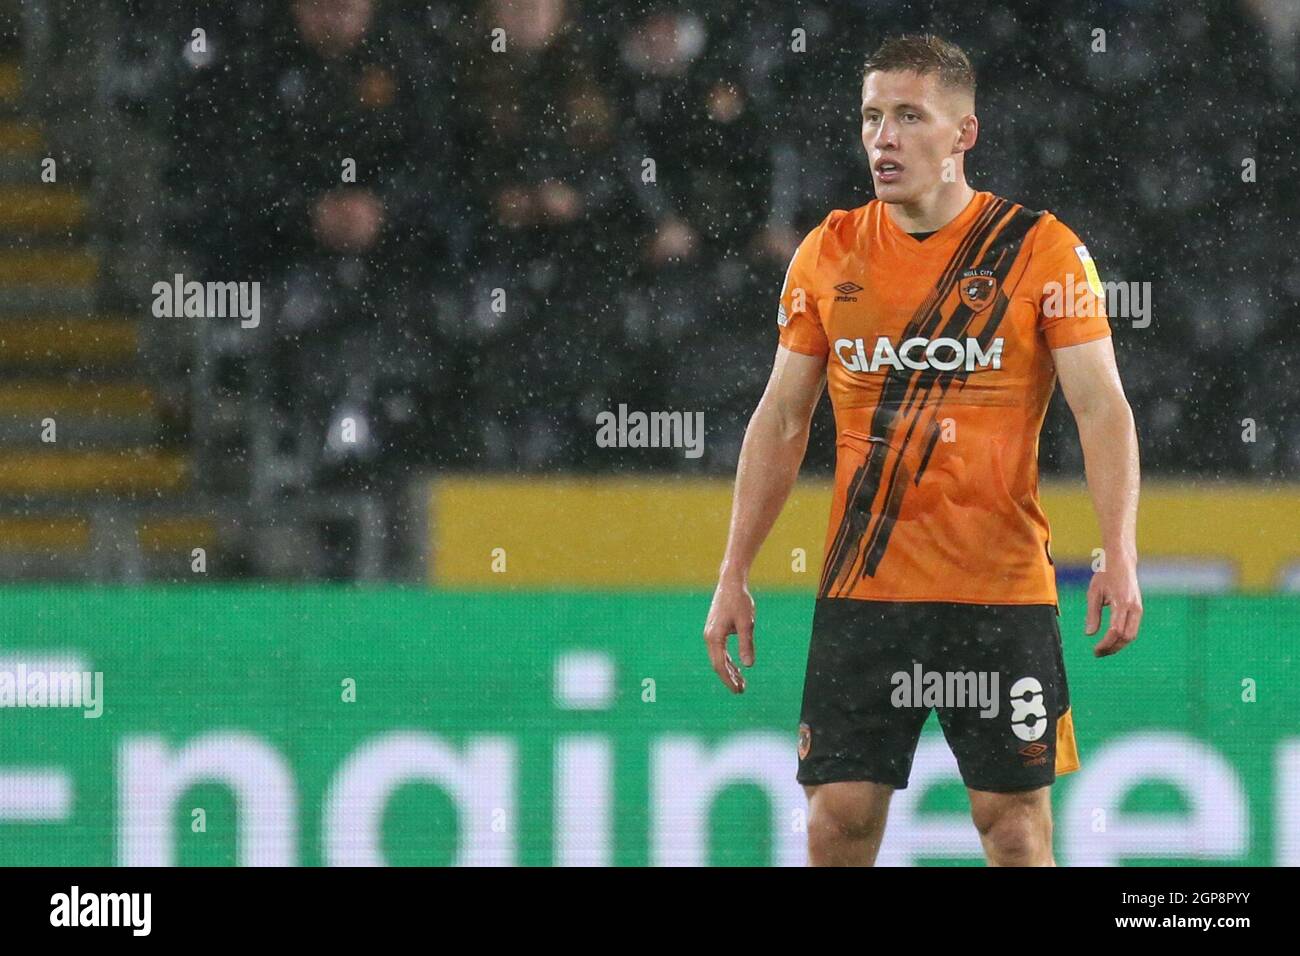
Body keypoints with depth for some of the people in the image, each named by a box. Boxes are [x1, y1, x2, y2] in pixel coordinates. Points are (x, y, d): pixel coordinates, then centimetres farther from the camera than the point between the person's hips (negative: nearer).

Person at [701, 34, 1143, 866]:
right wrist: (734, 576, 9)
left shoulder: (1042, 250, -3)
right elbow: (782, 420, 13)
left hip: (1001, 591, -3)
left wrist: (1119, 555, -21)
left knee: (1015, 822, -1)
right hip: (861, 593, 3)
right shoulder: (828, 253, 7)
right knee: (839, 816, -2)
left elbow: (1102, 406, -7)